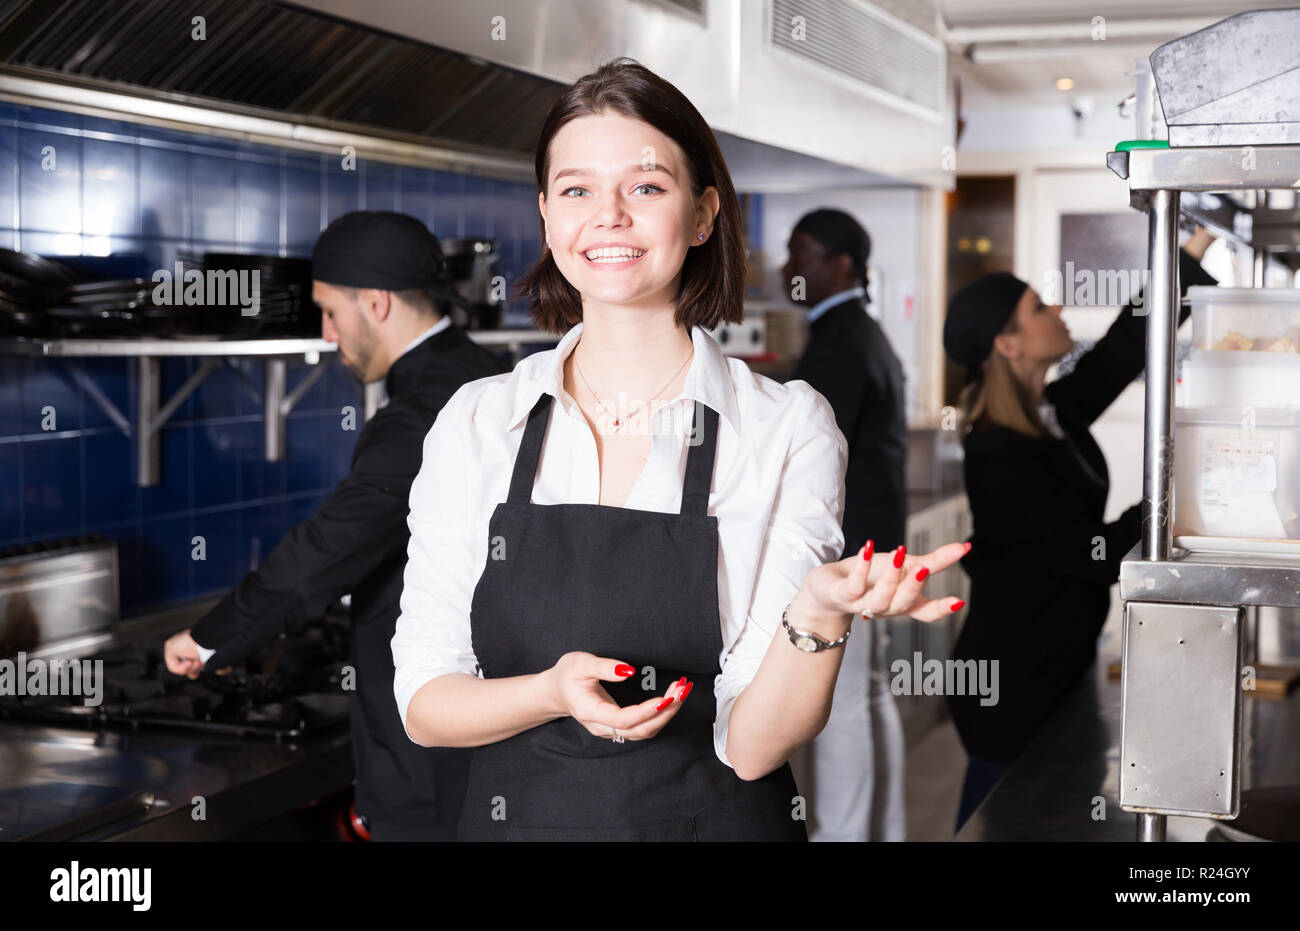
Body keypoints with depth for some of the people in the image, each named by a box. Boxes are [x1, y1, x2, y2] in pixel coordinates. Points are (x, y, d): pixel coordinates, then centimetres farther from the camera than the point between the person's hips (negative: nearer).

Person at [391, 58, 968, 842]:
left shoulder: (789, 429, -10)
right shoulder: (476, 422, -4)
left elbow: (752, 745, -14)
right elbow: (423, 702, -4)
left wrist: (819, 613, -31)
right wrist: (554, 692, -21)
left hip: (715, 819, -1)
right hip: (516, 816, 2)